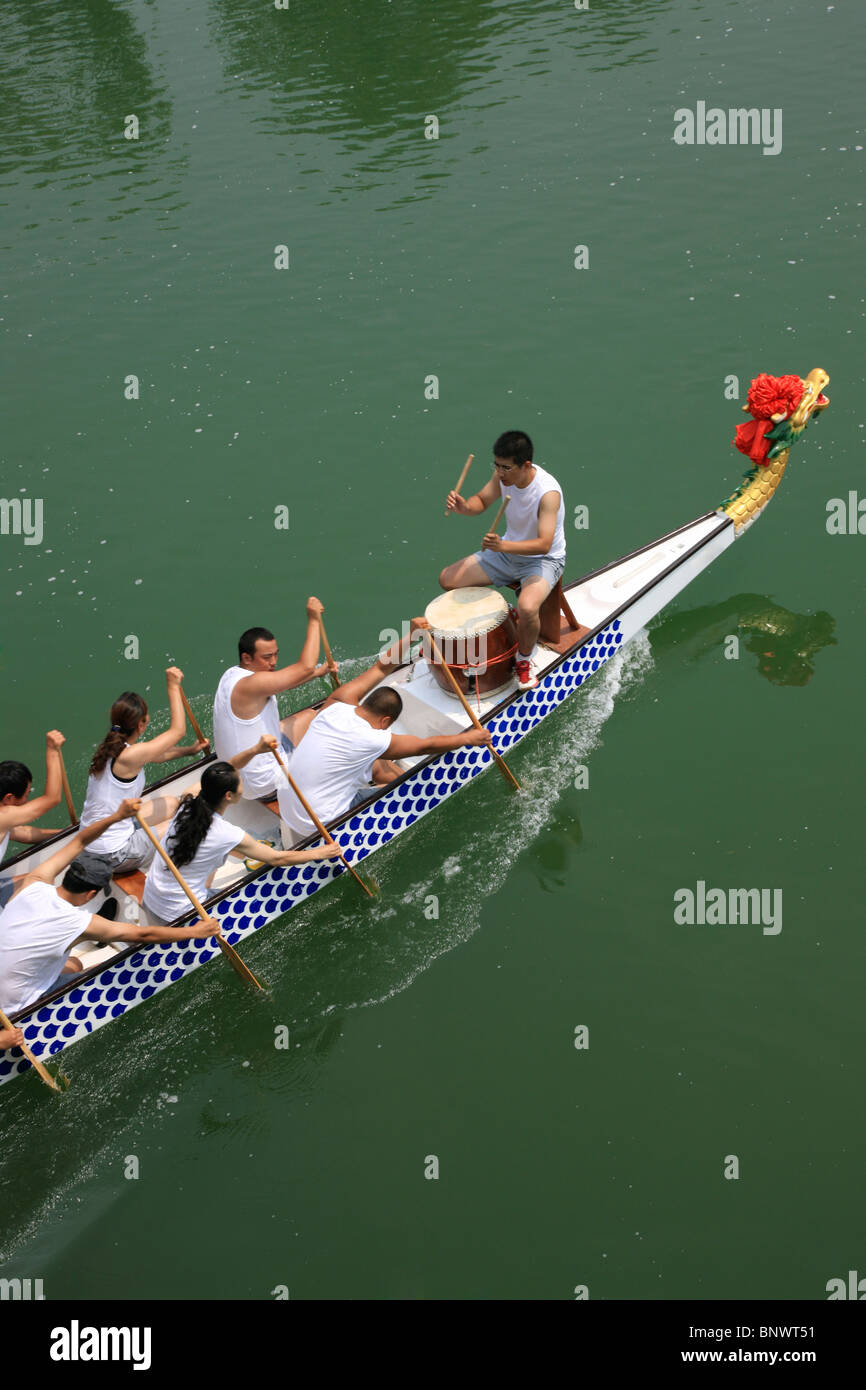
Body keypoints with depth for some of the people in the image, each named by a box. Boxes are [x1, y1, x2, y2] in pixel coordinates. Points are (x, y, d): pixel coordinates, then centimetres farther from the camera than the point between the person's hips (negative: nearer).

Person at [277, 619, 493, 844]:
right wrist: (469, 738, 3)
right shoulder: (371, 741, -24)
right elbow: (427, 746, -10)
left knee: (375, 765, 19)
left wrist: (410, 633, 1)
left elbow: (381, 668, 6)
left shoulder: (337, 705, -7)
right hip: (318, 826, -7)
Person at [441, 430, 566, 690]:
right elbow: (481, 502, 3)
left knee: (527, 608, -36)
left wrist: (503, 546, -52)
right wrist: (464, 506, -21)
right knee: (448, 579, -3)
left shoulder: (548, 492, -32)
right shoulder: (504, 475, -12)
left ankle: (524, 660, -5)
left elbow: (544, 544, -37)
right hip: (508, 550, 7)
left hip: (544, 559, -7)